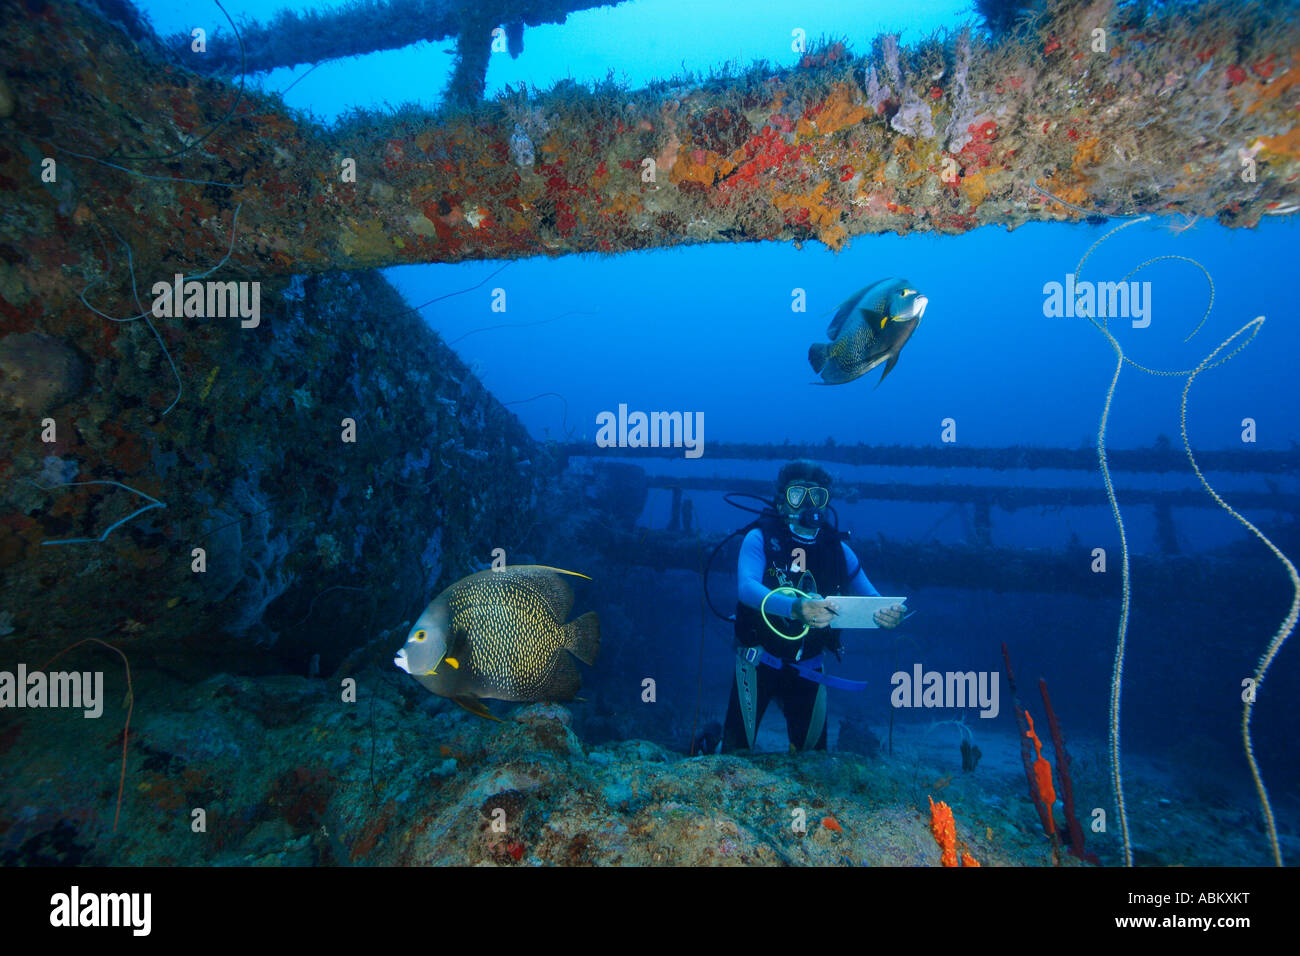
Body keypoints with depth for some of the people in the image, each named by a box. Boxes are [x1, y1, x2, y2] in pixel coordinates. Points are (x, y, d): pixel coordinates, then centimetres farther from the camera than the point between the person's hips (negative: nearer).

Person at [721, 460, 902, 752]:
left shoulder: (838, 550, -2)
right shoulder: (761, 538, -14)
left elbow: (870, 599, -4)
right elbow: (746, 587, -30)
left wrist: (890, 615, -30)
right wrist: (796, 607, -48)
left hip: (809, 668, 3)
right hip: (759, 661, -3)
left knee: (812, 752, 15)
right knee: (737, 749, 1)